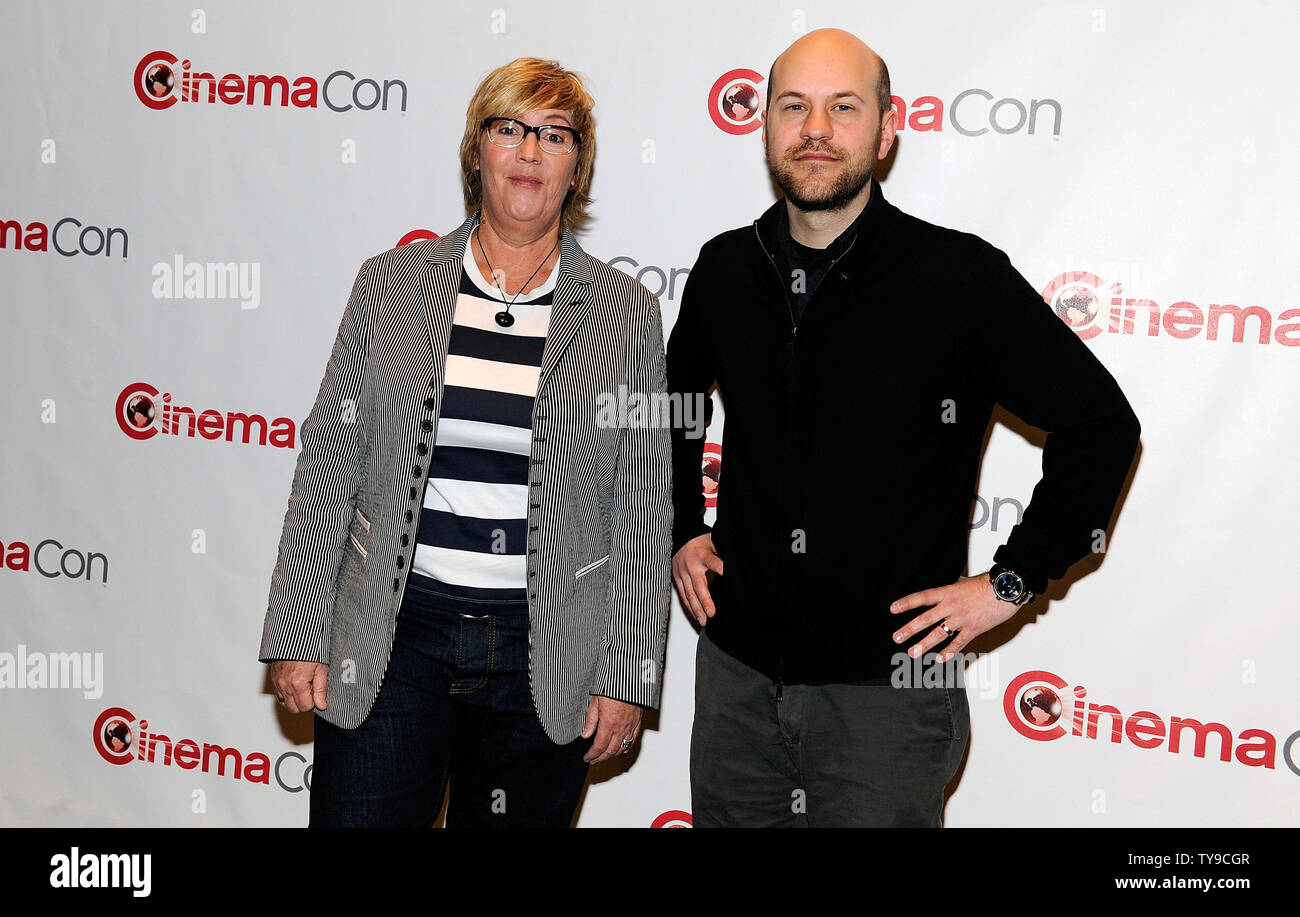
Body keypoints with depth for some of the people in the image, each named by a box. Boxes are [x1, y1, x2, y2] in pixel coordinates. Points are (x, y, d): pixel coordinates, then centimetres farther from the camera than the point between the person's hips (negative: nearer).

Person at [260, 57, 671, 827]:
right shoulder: (391, 284, 4)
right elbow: (329, 466, 4)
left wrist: (629, 675, -3)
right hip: (391, 635, 1)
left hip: (547, 652, 0)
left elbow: (645, 508, 1)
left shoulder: (628, 313, 2)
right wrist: (298, 636, 0)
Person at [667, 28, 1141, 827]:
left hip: (887, 691, -4)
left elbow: (1102, 425, -6)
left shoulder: (960, 276, -12)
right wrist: (683, 532, 14)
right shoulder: (725, 270, 2)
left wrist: (1010, 582, -8)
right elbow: (671, 398, 22)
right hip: (736, 671, 4)